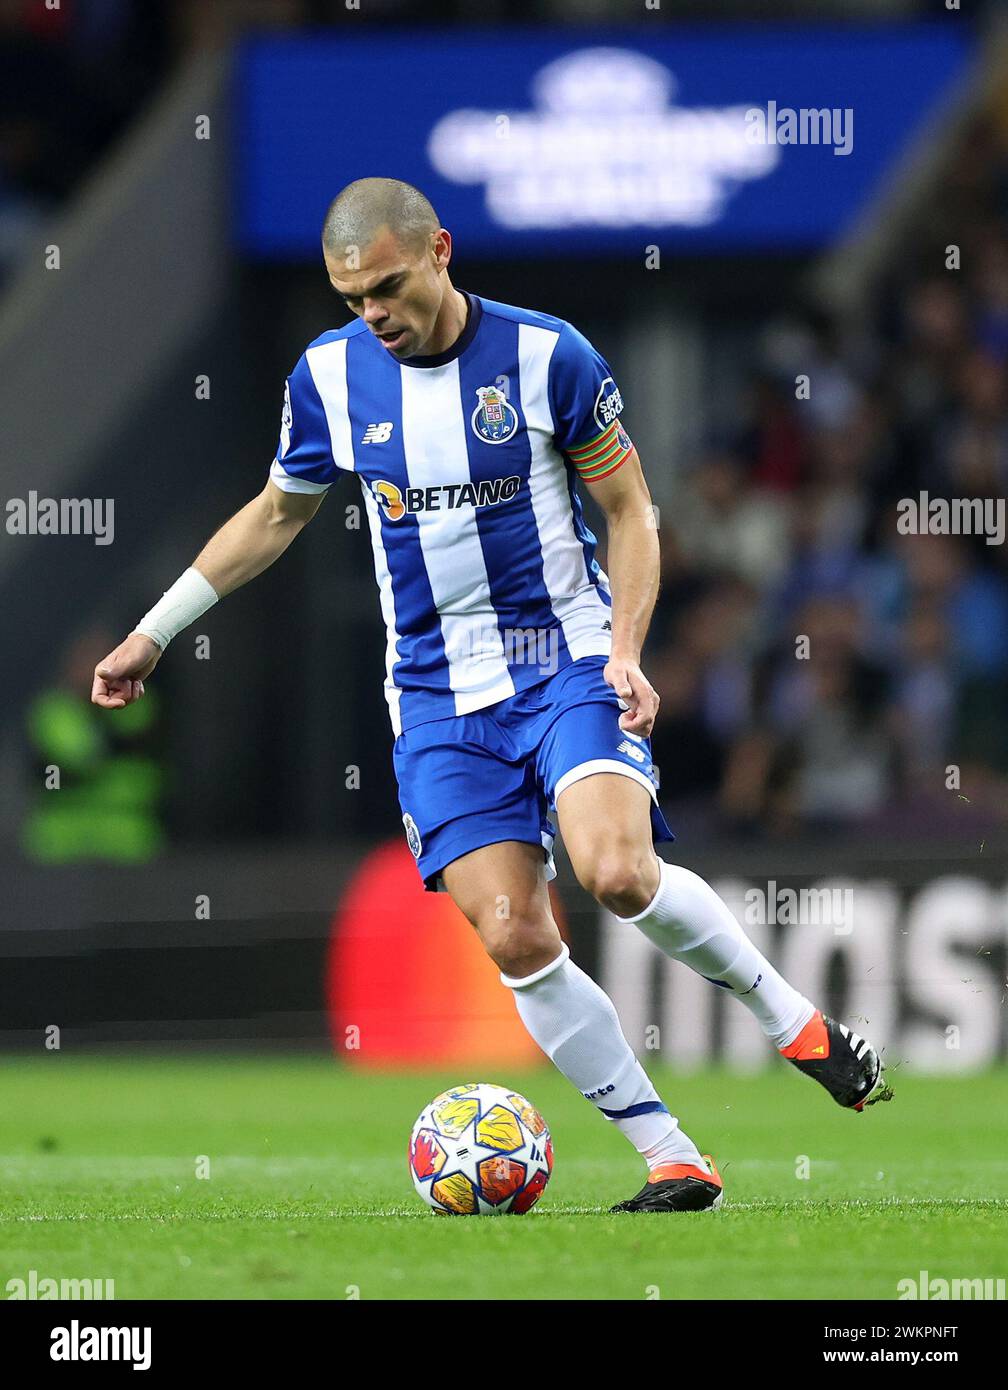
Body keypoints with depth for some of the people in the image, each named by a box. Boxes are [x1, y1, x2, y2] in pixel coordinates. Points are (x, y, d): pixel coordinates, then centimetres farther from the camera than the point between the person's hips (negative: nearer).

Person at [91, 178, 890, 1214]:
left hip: (570, 659, -3)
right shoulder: (328, 377, 0)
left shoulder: (546, 354, -8)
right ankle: (672, 1163, -3)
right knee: (513, 938, -12)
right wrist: (154, 634, 18)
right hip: (439, 695, 3)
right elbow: (275, 514, 18)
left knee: (617, 870, -28)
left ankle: (793, 1020, -3)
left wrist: (626, 652, -11)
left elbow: (629, 508, 1)